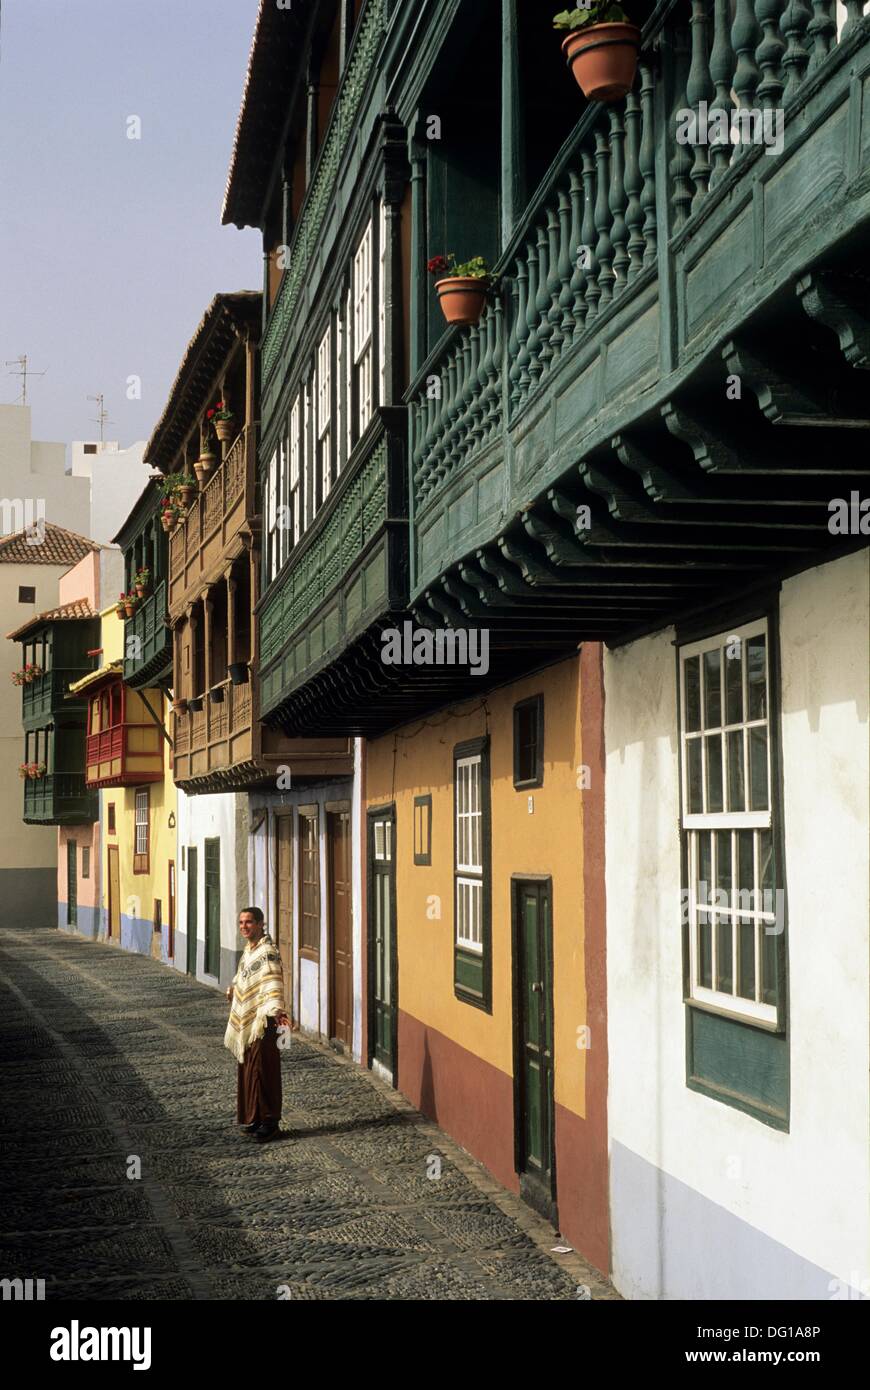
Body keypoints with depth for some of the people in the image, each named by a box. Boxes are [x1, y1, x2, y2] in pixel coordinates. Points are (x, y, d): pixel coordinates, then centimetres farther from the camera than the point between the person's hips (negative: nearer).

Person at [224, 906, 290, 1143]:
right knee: (247, 1068, 13)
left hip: (263, 1019, -9)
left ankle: (269, 1121, 4)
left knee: (262, 1070, -5)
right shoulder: (248, 950, 11)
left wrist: (276, 1009, -45)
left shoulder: (267, 951, -17)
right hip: (245, 1020, 9)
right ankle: (253, 1118, 22)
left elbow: (273, 981, -31)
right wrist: (233, 988, 50)